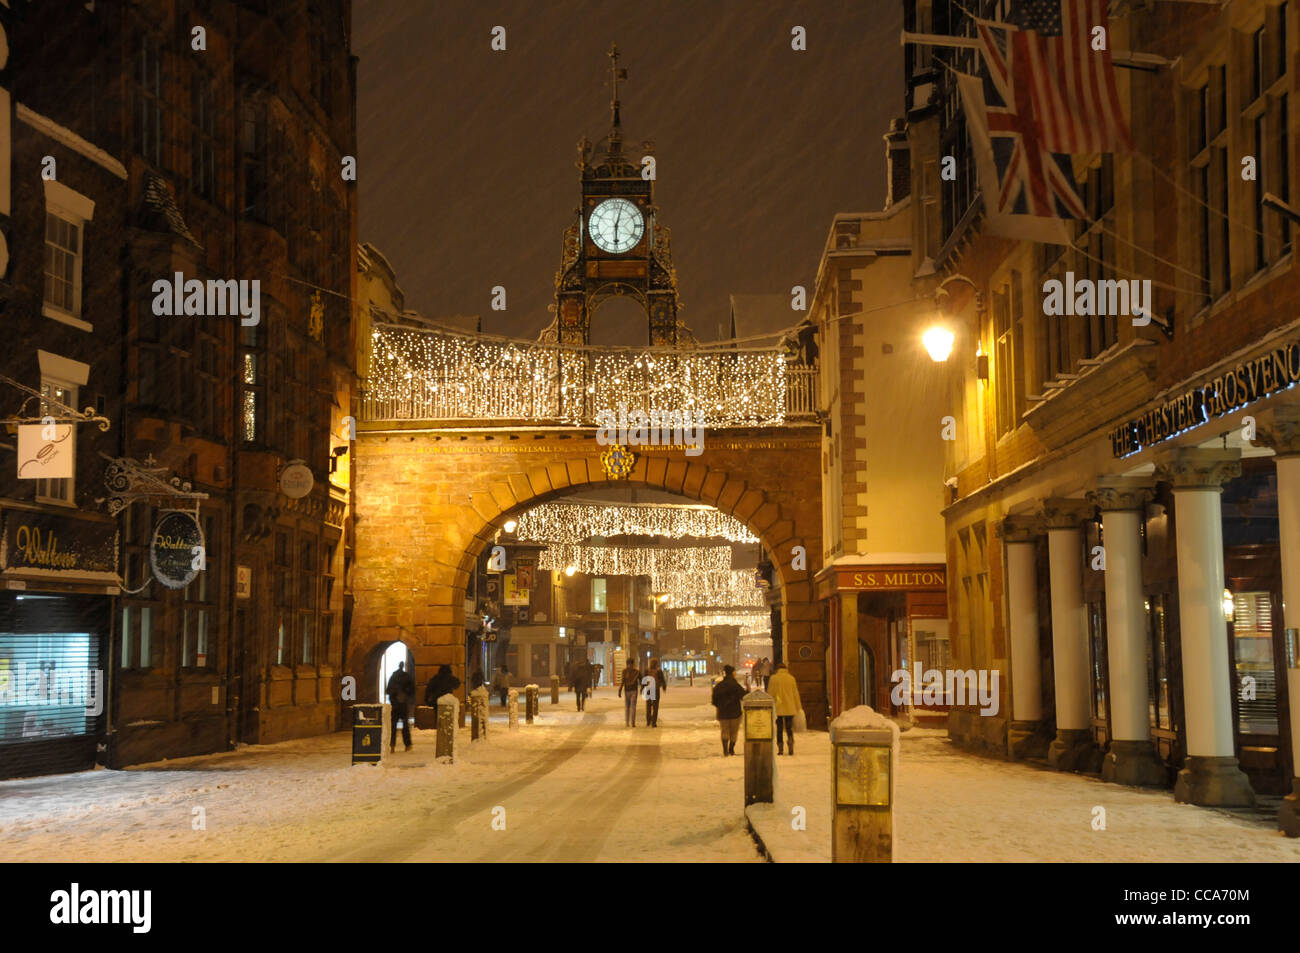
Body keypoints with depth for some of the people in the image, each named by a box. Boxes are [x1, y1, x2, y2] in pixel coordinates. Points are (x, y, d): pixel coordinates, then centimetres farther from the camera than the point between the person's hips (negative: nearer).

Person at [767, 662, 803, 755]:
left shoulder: (773, 678, -2)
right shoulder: (791, 678, 1)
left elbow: (770, 694, 1)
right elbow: (795, 693, 6)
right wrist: (798, 707, 14)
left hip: (778, 708, -1)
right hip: (790, 708, 1)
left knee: (779, 728, 6)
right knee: (789, 728, 9)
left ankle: (780, 748, 2)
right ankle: (790, 740, -18)